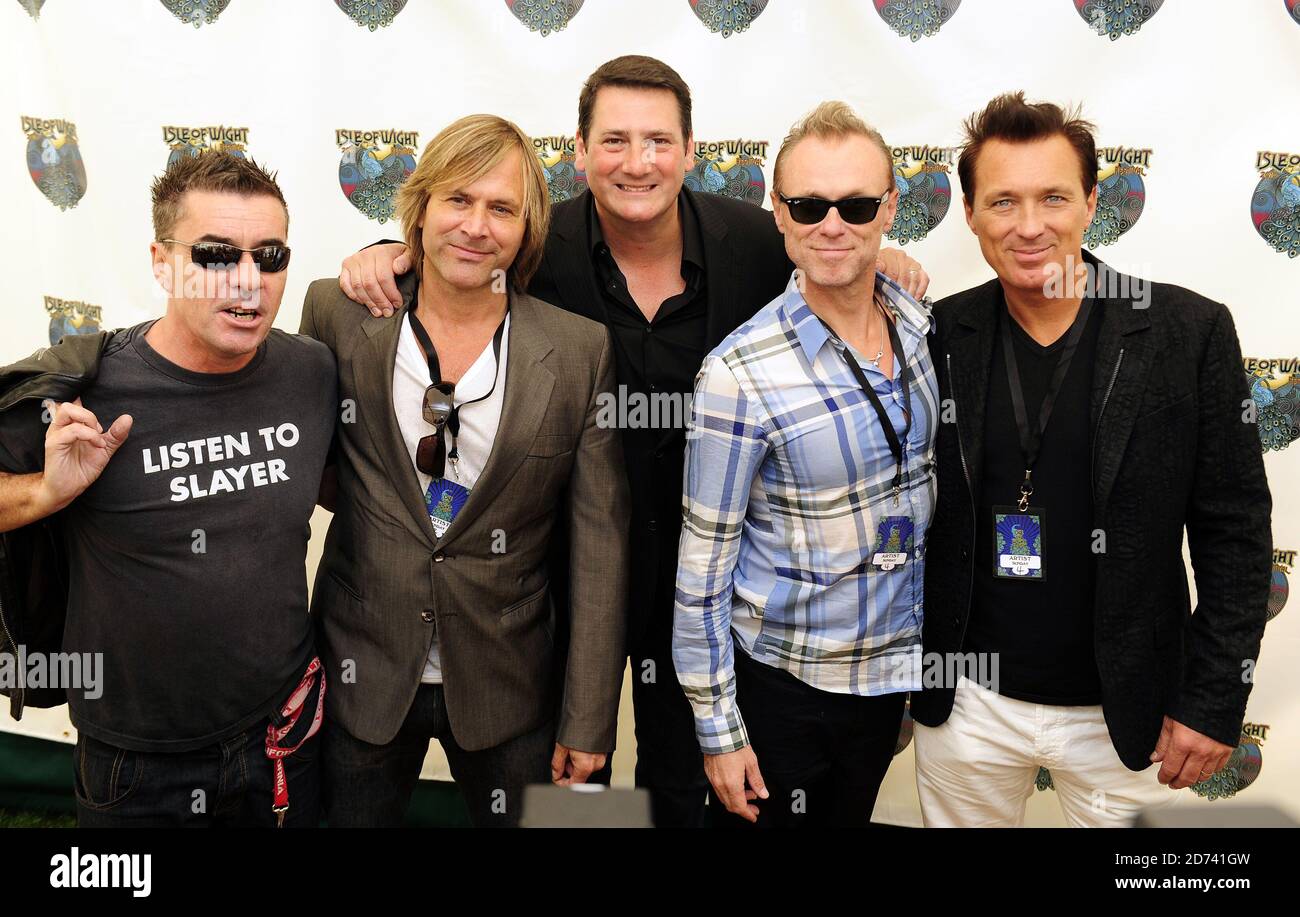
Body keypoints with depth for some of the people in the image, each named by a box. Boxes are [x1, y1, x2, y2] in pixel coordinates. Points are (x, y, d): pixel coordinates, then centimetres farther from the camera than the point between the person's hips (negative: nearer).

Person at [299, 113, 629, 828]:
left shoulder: (581, 352, -8)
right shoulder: (338, 316, -6)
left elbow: (600, 547, -7)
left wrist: (589, 720, -6)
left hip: (507, 688, 0)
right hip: (360, 680, 1)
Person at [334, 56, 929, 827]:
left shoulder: (754, 242, -11)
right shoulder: (541, 249, -15)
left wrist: (879, 260, -12)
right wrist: (386, 255, -19)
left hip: (703, 561, 1)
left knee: (681, 780, 24)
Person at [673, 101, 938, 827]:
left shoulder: (920, 322, -5)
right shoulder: (742, 373, -21)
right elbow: (703, 566, -15)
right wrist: (719, 728, -12)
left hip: (892, 668, 5)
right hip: (783, 684, -5)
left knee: (850, 818, 24)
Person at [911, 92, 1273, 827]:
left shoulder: (1191, 332, -9)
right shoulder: (939, 336, -5)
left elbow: (1233, 532, -6)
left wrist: (1215, 702, -7)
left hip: (1123, 712, -1)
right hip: (965, 703, 2)